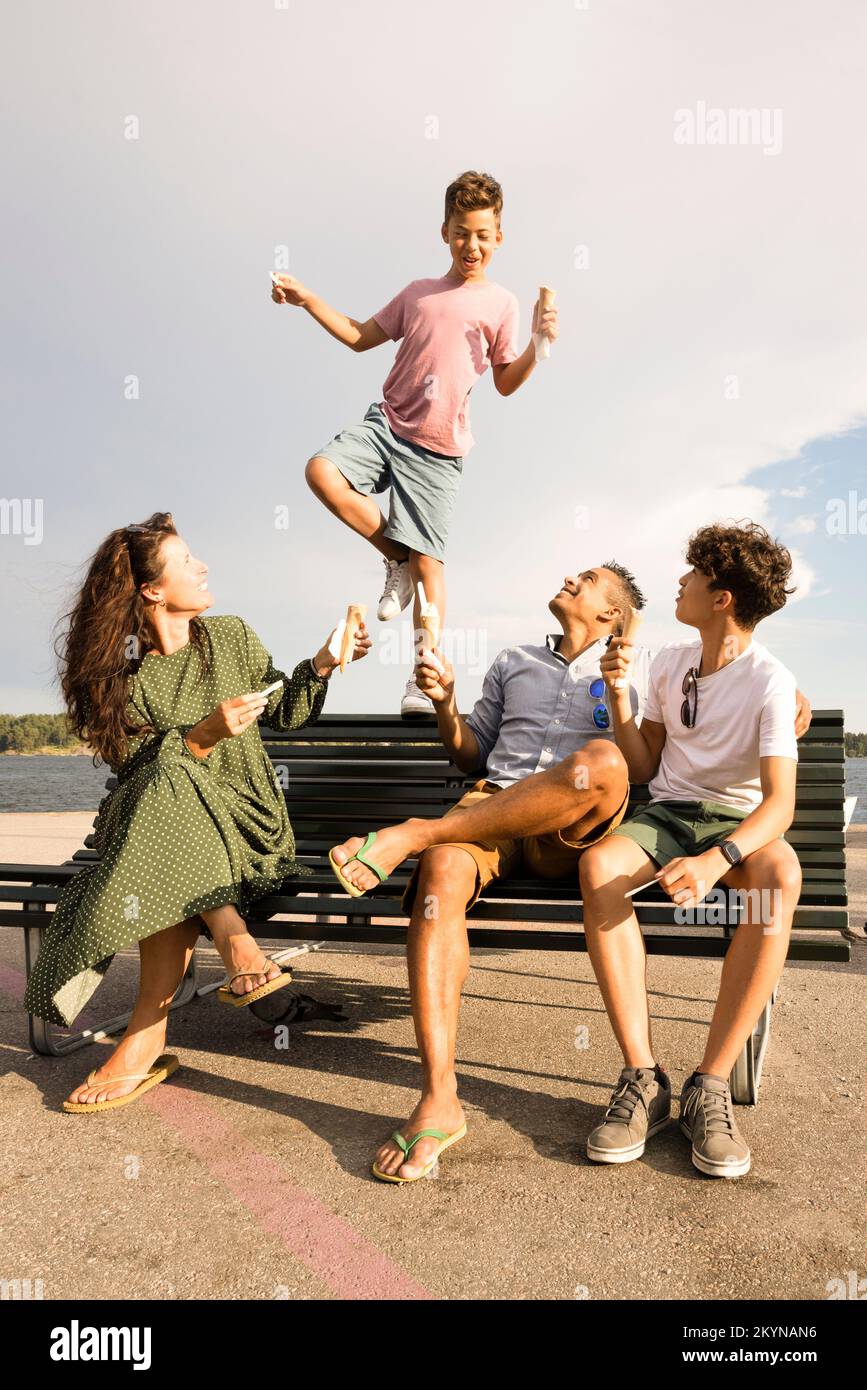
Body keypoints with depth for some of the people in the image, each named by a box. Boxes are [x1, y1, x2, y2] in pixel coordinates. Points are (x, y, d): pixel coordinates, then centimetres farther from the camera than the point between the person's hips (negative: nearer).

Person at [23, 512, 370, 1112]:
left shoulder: (231, 638, 6)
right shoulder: (117, 676, -2)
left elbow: (285, 713, 13)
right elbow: (139, 770, -9)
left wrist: (321, 664, -4)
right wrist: (205, 735, -24)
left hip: (248, 821, 1)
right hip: (161, 816, -1)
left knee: (172, 867, -34)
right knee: (167, 781, -37)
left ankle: (147, 1035, -32)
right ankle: (234, 940, -42)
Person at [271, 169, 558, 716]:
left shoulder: (501, 302, 8)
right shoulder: (418, 293, 16)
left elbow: (506, 383, 8)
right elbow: (361, 336, 23)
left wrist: (539, 344, -9)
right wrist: (305, 298, 18)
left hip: (438, 449, -3)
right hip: (386, 422, 4)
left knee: (428, 559, -8)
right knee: (323, 471, -23)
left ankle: (424, 679, 0)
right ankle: (397, 558, -1)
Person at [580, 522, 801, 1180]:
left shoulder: (770, 682, -11)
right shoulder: (669, 662, 6)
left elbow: (780, 801, -22)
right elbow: (644, 769, 10)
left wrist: (716, 860, -40)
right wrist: (619, 698, -5)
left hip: (738, 822, -3)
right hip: (664, 812, 3)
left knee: (782, 874, -39)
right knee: (598, 864, -32)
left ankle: (711, 1085, -29)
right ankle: (644, 1076, -26)